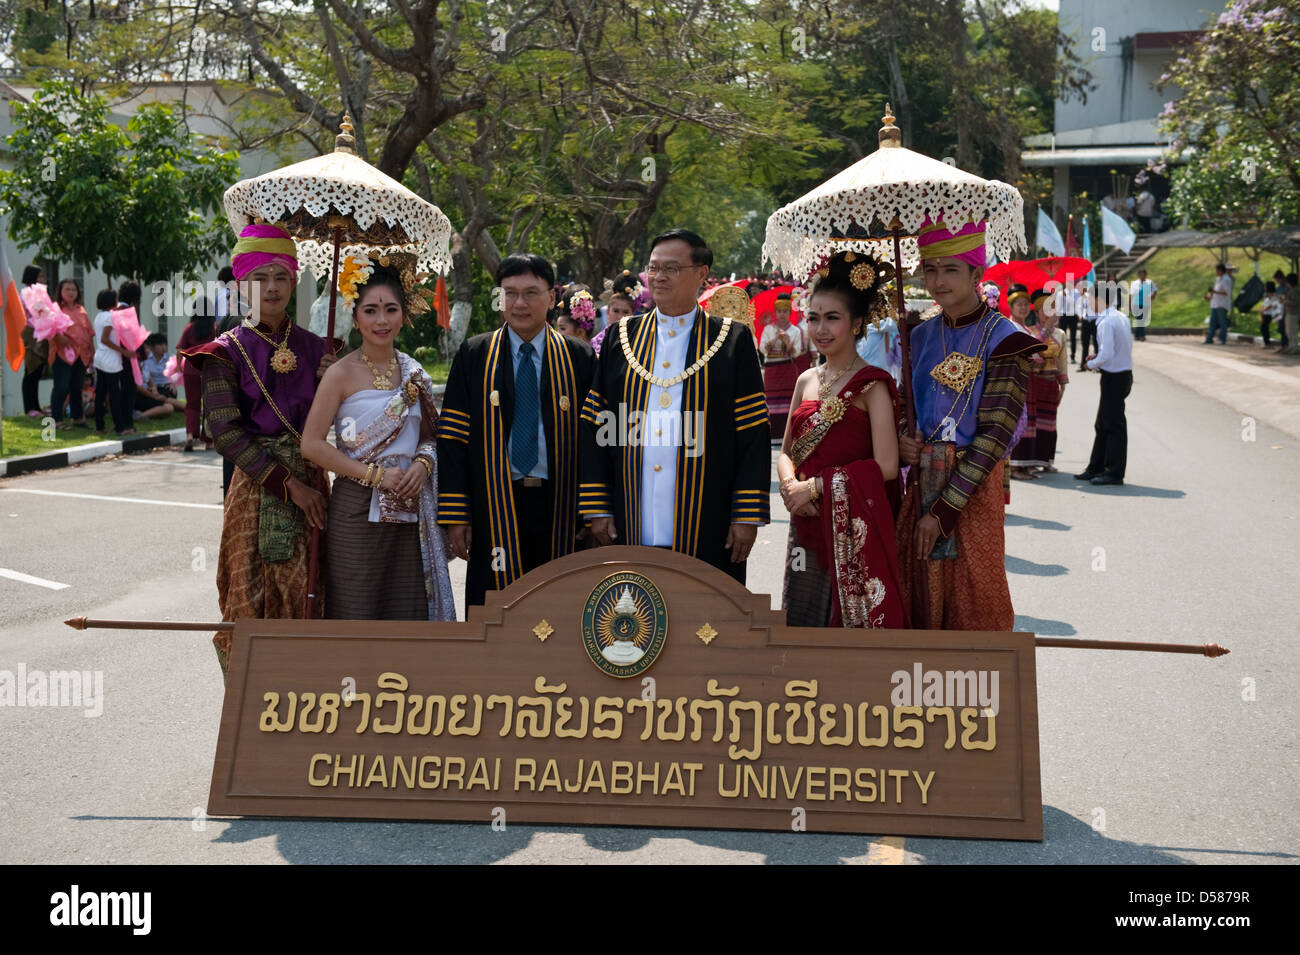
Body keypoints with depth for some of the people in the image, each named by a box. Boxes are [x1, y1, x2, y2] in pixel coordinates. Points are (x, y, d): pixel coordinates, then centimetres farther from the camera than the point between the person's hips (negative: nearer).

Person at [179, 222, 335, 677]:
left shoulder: (313, 348, 10)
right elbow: (225, 432, -10)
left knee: (306, 602, 4)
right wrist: (289, 484, -14)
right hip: (257, 488, -3)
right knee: (253, 605, -2)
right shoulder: (227, 351, 0)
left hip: (309, 486, 3)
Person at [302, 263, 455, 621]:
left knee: (408, 609, 5)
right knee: (356, 610, 1)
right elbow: (311, 444, -11)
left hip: (407, 509, 5)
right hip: (358, 508, -5)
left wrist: (423, 463, -4)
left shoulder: (413, 372, 10)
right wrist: (374, 474, -15)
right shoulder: (342, 373, -6)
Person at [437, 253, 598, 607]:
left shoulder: (579, 358, 5)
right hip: (493, 513, 0)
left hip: (559, 511, 1)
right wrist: (455, 515, -4)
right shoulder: (473, 356, 4)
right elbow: (453, 440, 2)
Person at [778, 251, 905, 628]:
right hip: (807, 529, 6)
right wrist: (790, 484, -5)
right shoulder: (806, 381, 11)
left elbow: (886, 466, -15)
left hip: (854, 531, -6)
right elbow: (786, 452, 17)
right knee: (802, 626, 8)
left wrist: (816, 486, -12)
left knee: (851, 626, -4)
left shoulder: (872, 384, -8)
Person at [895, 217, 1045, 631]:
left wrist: (944, 510, -17)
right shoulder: (922, 336, 11)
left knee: (974, 606, -1)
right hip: (921, 483, 5)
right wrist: (902, 442, -3)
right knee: (921, 605, 9)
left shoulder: (1002, 340, -8)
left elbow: (995, 434, -14)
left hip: (975, 487, -5)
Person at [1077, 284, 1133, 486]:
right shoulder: (1122, 317, 10)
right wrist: (1098, 357, 10)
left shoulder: (1106, 322, -20)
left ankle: (1114, 473, 6)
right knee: (1103, 424, 16)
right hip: (1124, 373, 10)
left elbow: (1106, 355, -25)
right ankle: (1096, 468, 24)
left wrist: (1091, 364, -6)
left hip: (1113, 378, -10)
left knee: (1114, 425, -2)